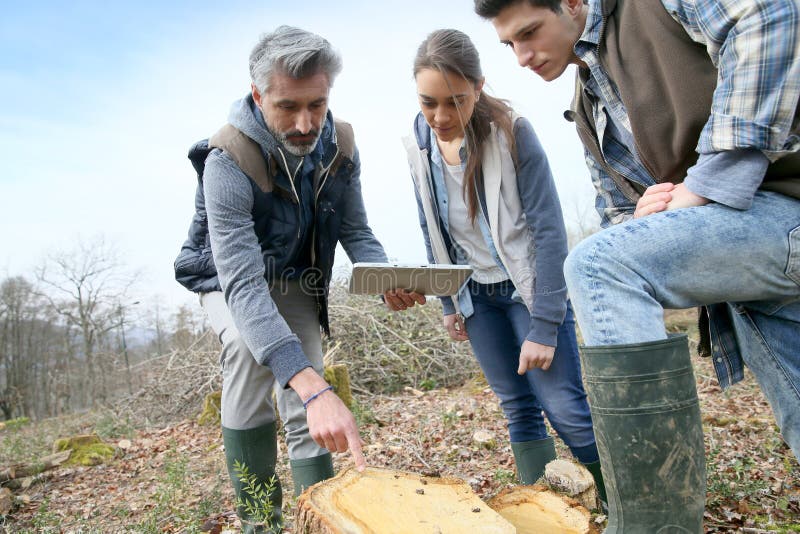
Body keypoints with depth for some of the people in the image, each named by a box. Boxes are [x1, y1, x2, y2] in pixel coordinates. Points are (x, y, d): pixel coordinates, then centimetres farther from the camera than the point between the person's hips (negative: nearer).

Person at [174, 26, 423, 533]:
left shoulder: (340, 145, -16)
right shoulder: (228, 161, -33)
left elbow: (357, 232, -7)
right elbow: (243, 286, -42)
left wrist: (388, 279, -31)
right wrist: (314, 387, -54)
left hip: (297, 282, 4)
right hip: (230, 280, -4)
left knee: (309, 418, -8)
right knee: (249, 345, -36)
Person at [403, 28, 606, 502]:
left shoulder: (513, 132, -18)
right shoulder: (419, 146, -4)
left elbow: (550, 232, -19)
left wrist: (544, 327, -21)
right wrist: (448, 303, 8)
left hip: (531, 286, -4)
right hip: (476, 296, 4)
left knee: (564, 408, -7)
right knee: (519, 409, 8)